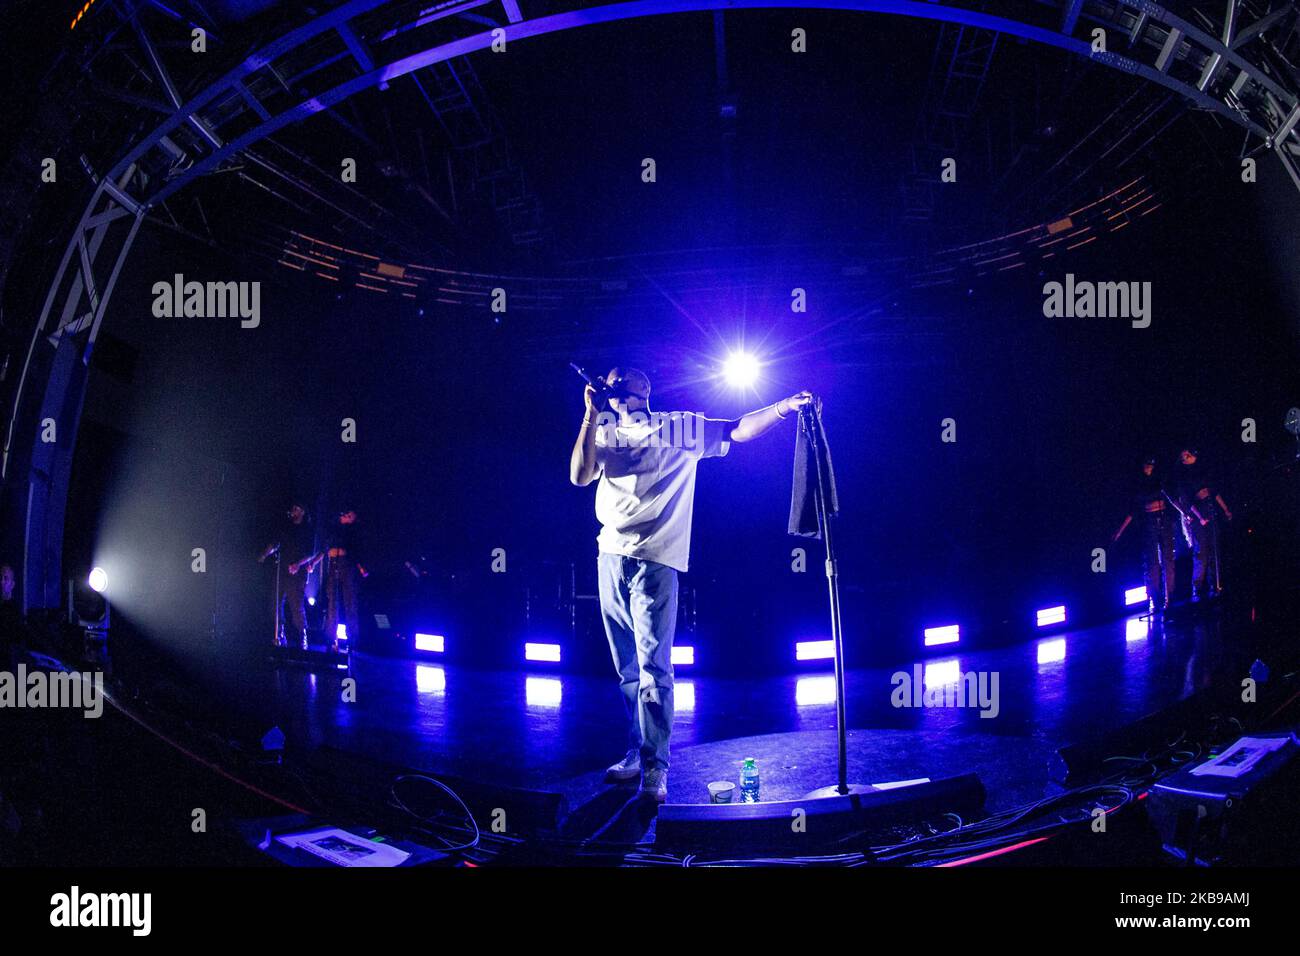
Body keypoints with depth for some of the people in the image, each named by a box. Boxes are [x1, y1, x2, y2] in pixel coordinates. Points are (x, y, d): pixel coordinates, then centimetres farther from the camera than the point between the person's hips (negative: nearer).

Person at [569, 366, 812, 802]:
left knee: (653, 667, -11)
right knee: (627, 669, 11)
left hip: (655, 560, -4)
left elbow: (738, 431, 6)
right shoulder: (604, 432, 17)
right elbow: (580, 476, 1)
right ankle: (637, 753, 21)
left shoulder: (681, 427, 10)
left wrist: (782, 407, -8)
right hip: (611, 557, 4)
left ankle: (655, 768, -9)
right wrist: (591, 415, -3)